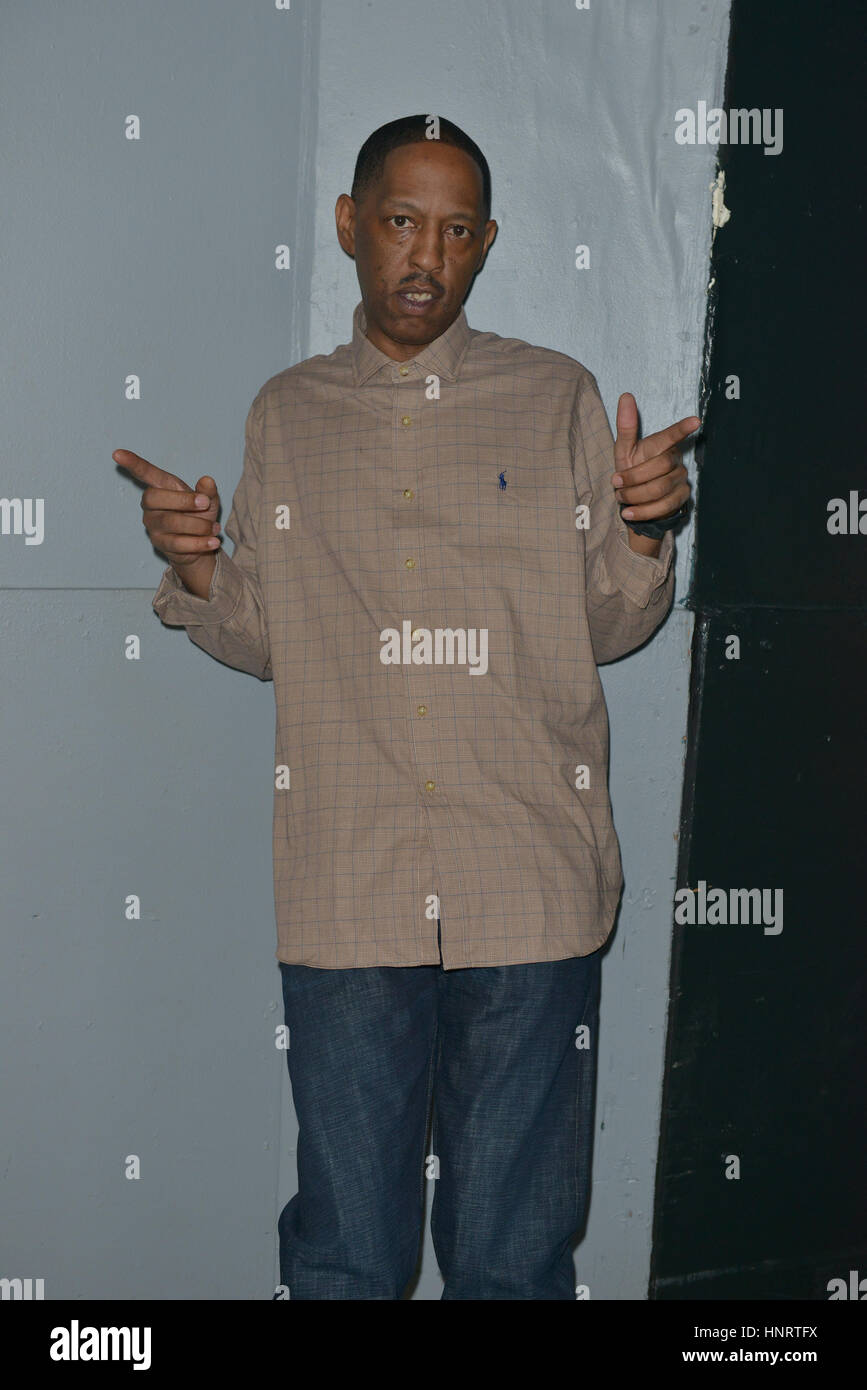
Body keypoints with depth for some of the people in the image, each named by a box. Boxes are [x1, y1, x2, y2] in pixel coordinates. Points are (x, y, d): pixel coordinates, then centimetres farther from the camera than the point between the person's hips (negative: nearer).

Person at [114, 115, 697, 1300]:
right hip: (348, 894, 1)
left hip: (531, 892, -1)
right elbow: (261, 639, 15)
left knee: (515, 1255, 8)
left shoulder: (559, 400, 7)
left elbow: (606, 630, 9)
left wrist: (643, 532, -10)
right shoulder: (287, 414, 12)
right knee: (344, 1255, 8)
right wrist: (194, 568, -3)